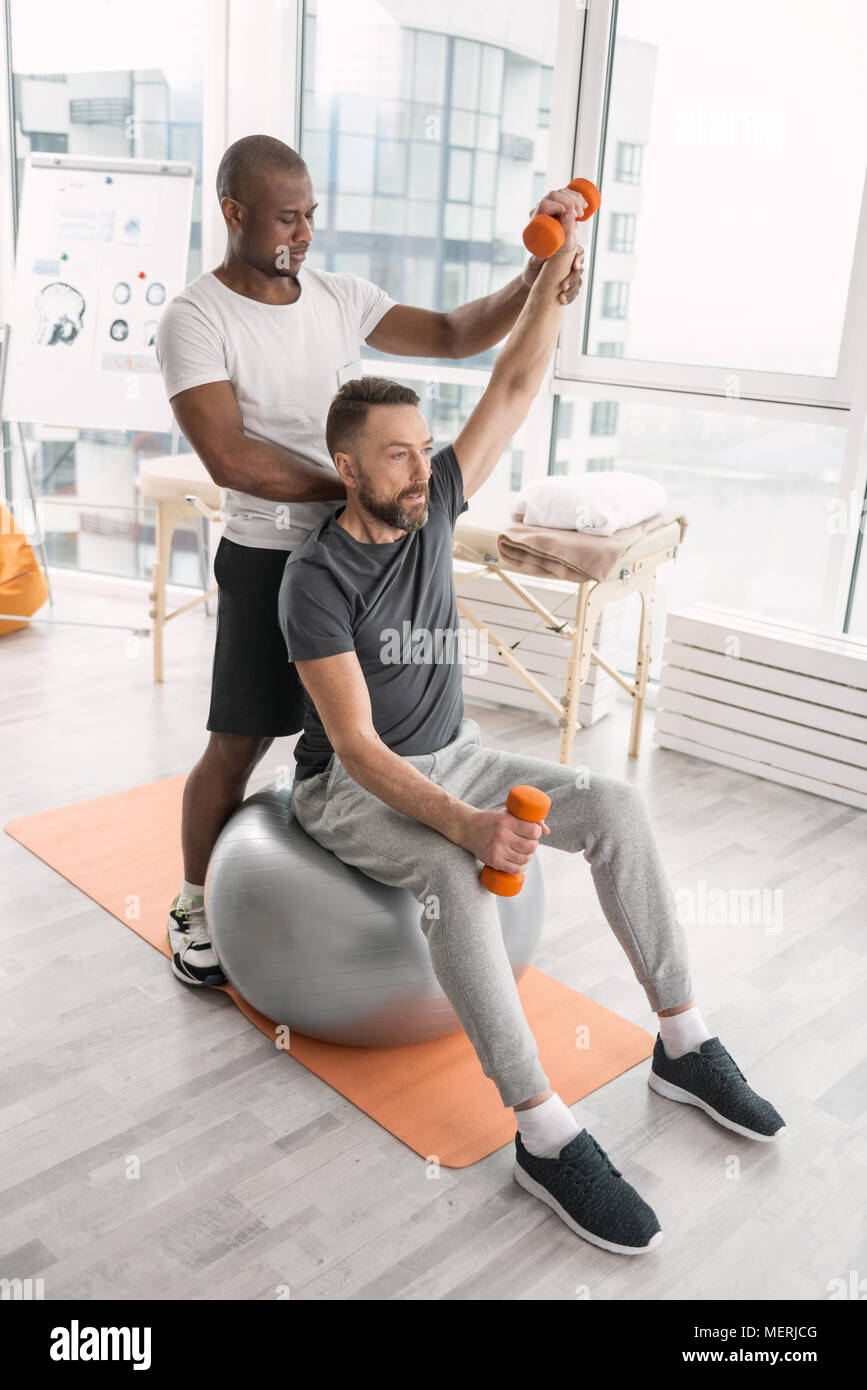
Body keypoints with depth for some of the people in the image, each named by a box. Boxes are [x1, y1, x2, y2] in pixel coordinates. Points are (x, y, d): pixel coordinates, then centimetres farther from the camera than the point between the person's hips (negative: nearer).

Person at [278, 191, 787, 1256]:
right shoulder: (316, 577, -19)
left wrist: (554, 272, -16)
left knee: (616, 807, -14)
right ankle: (544, 1133, -28)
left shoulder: (430, 509, -1)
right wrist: (462, 824, -37)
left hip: (451, 757, 6)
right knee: (454, 876, -37)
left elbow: (514, 388, -4)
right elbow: (356, 742, -25)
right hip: (351, 787, -6)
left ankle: (683, 1045, -5)